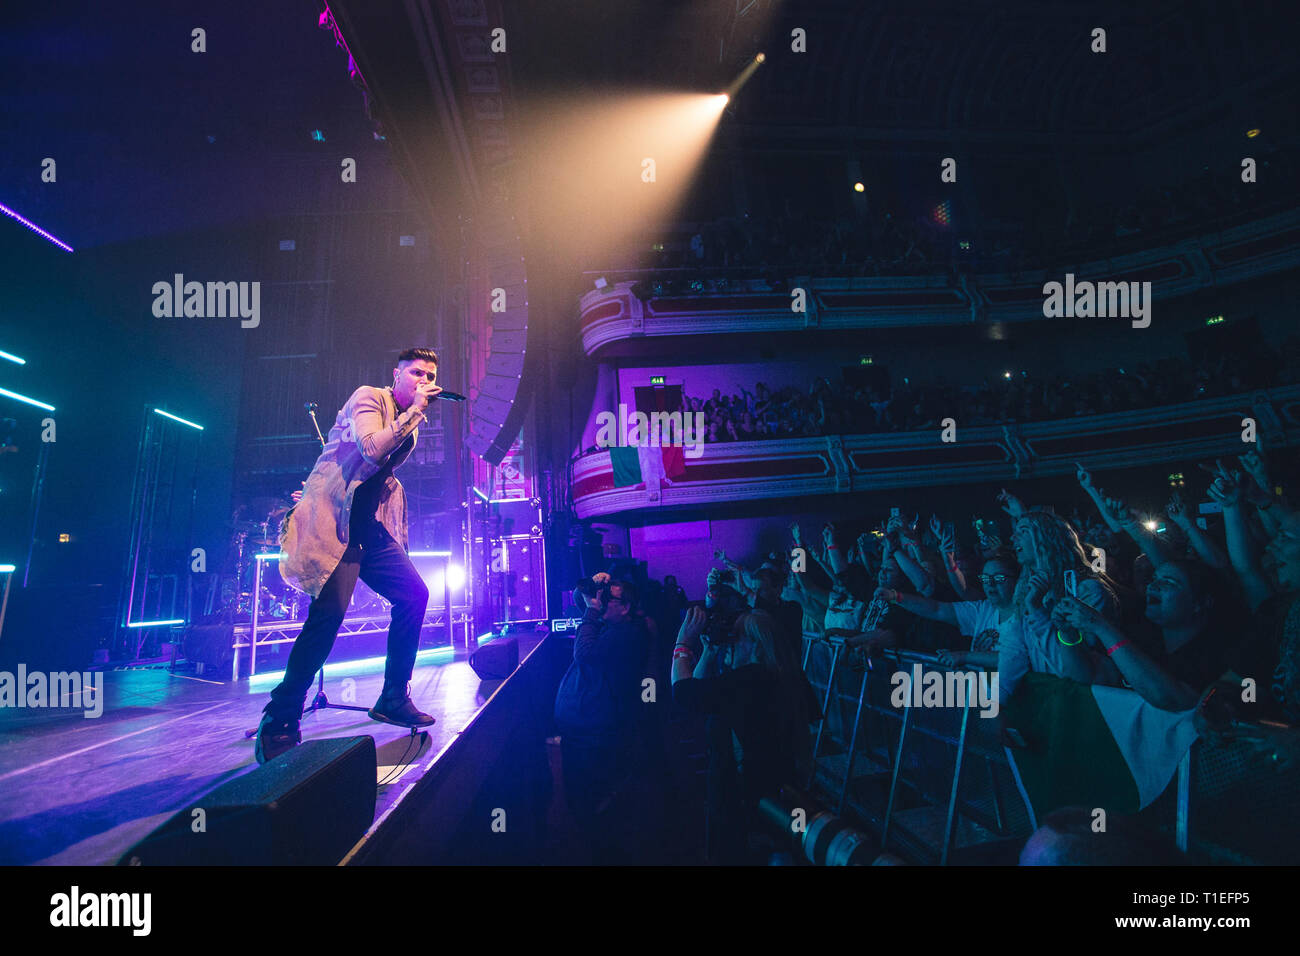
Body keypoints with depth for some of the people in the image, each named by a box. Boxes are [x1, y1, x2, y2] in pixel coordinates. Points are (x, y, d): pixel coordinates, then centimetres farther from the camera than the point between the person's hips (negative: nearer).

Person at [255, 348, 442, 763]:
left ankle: (393, 699, 10)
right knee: (331, 609, -21)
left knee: (415, 594, -2)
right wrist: (413, 412, -16)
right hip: (334, 520, -8)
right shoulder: (369, 398, -5)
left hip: (371, 525, 8)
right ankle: (279, 722, -10)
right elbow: (372, 449, -22)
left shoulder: (411, 423, 18)